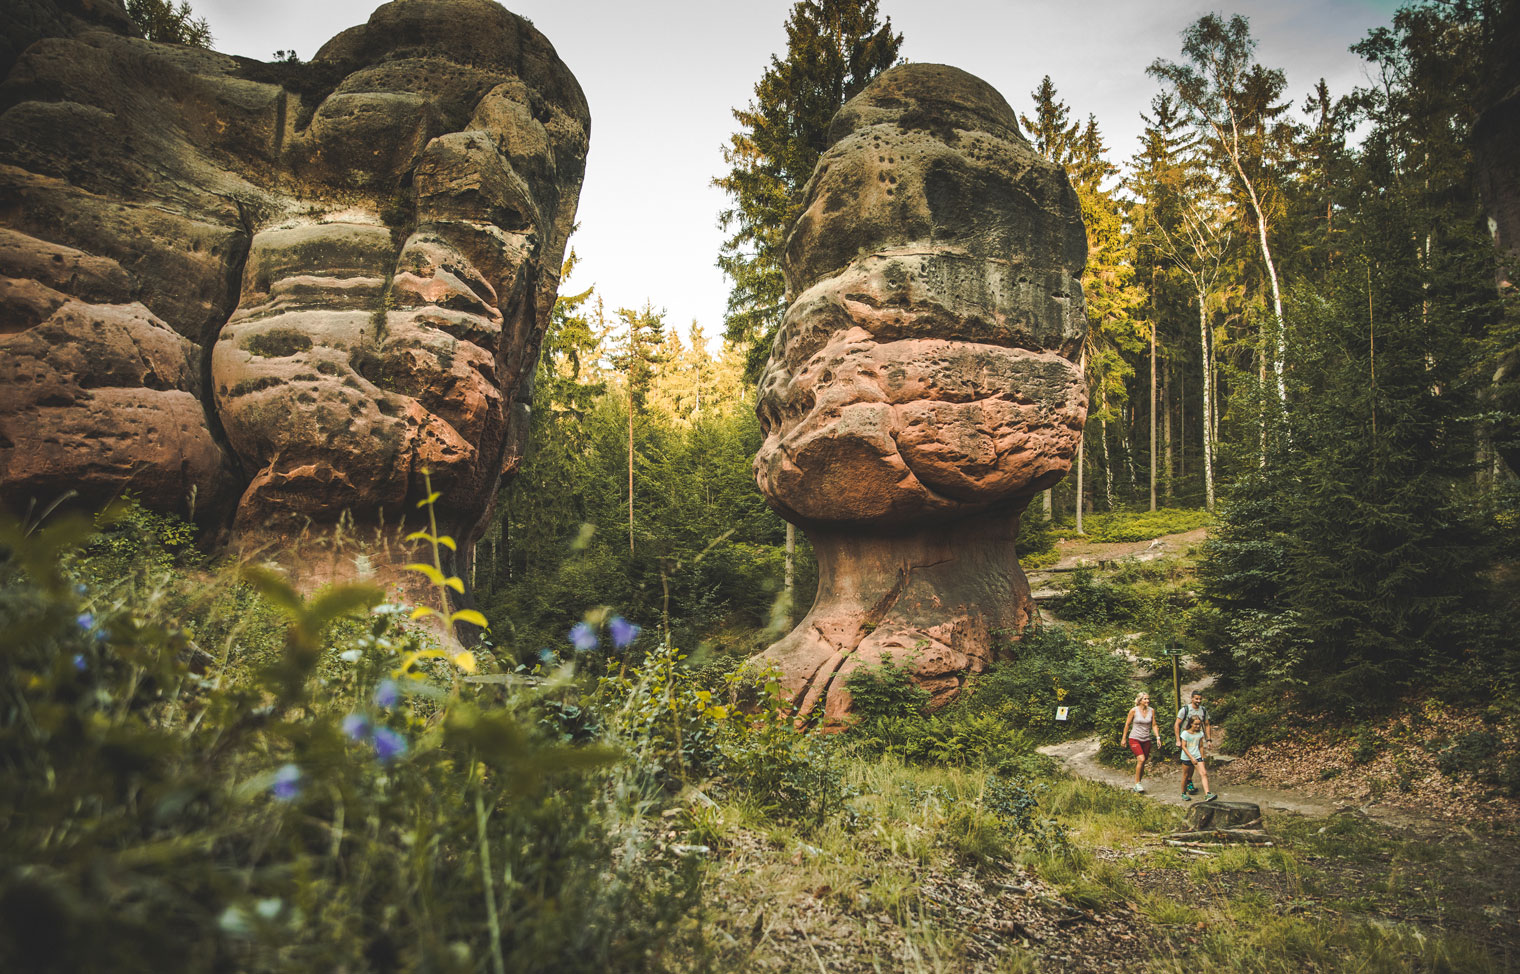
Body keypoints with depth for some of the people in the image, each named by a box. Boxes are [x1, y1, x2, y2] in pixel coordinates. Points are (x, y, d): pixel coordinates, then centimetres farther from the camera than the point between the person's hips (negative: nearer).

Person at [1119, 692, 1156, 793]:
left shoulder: (1151, 710, 2)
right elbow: (1127, 724, 0)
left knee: (1142, 763, 7)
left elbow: (1154, 725, 8)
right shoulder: (1134, 710, -7)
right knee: (1141, 759, -21)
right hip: (1134, 739, -4)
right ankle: (1137, 783, -10)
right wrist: (1123, 739, 3)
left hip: (1146, 740, 4)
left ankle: (1137, 785, 20)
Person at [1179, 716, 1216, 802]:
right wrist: (1191, 758, -16)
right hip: (1187, 757, -3)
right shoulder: (1185, 733, -8)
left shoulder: (1200, 733, 5)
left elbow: (1201, 746, 13)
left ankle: (1207, 794, -21)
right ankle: (1183, 794, 23)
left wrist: (1202, 758, 13)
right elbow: (1184, 747, -11)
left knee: (1204, 773, -14)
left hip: (1197, 756, 3)